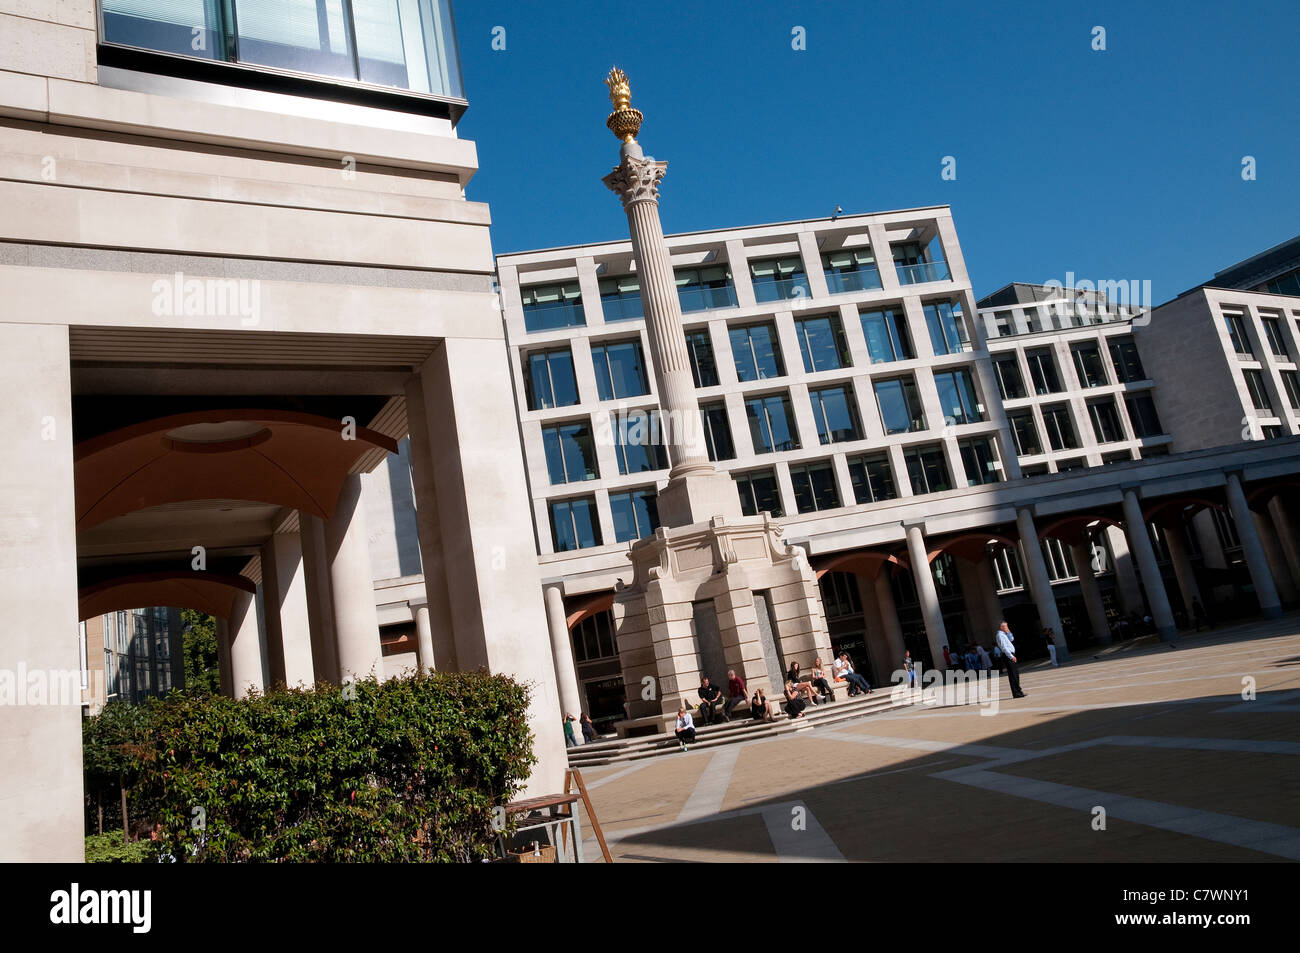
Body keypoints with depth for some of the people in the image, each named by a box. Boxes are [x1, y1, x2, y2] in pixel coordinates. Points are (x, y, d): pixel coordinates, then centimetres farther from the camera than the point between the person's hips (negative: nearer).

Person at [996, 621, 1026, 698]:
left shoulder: (1004, 634, 18)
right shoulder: (1000, 635, -14)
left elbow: (1012, 639, 28)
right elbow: (1004, 647, -21)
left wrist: (1008, 632, 14)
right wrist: (1011, 656, -23)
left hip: (1010, 655, 10)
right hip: (1008, 656, -10)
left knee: (1016, 673, 15)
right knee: (1013, 675, -8)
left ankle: (1018, 691, 23)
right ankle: (1016, 693, -6)